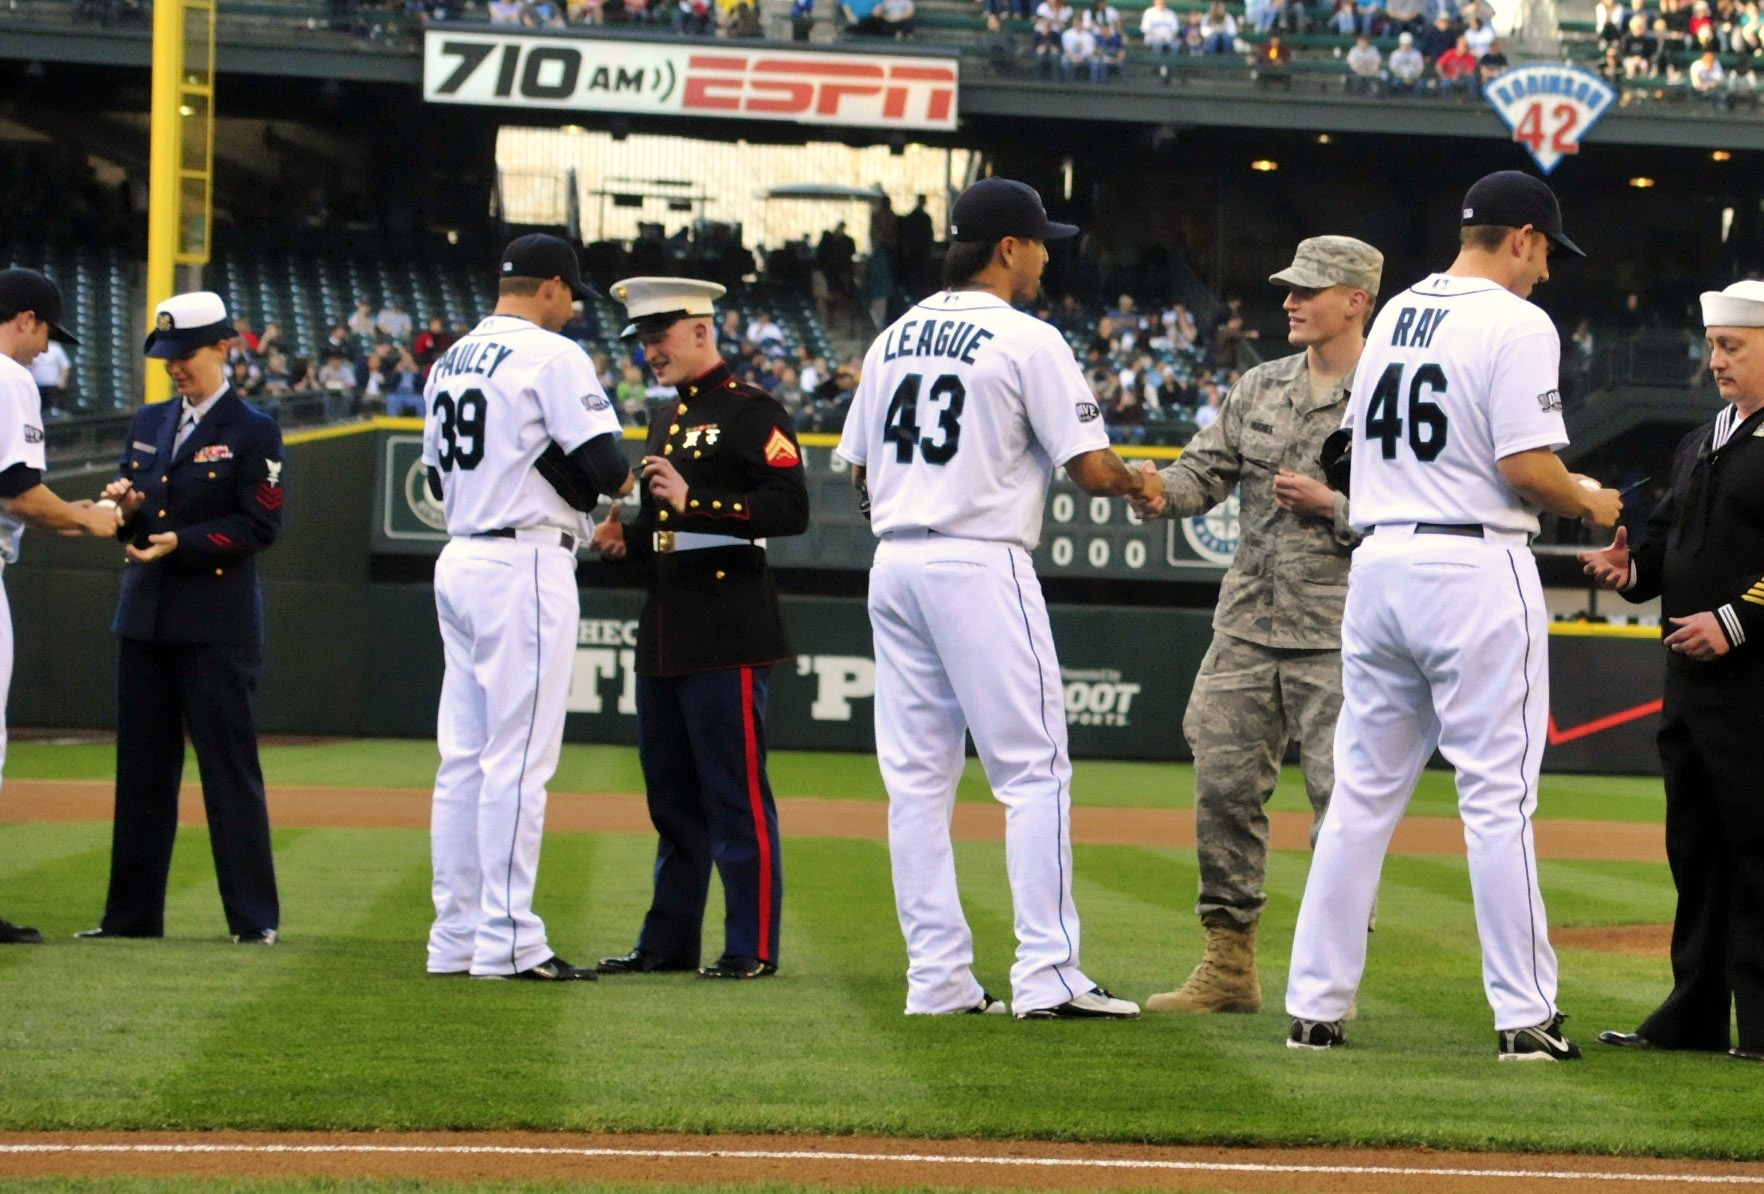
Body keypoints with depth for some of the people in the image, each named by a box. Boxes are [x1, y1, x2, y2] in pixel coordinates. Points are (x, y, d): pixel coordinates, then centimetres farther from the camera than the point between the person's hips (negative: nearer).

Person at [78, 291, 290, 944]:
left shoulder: (253, 431, -3)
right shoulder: (148, 423, 16)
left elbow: (260, 525, -9)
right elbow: (139, 519, 18)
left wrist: (181, 541, -17)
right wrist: (126, 506, -5)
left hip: (217, 625, -6)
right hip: (144, 615, 6)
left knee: (230, 768, -6)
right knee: (141, 768, 8)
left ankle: (254, 916, -3)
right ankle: (132, 913, 13)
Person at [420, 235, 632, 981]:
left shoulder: (449, 362, 15)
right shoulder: (553, 356, -9)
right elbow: (605, 465, -15)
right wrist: (623, 483, 6)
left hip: (459, 560, 8)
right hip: (525, 565, -8)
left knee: (464, 754, 10)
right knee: (518, 758, -7)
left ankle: (456, 937, 11)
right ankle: (506, 943, -8)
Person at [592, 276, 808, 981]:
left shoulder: (752, 412, -7)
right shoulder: (667, 419, 20)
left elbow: (790, 510, -18)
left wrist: (694, 503, -24)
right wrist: (624, 539, 8)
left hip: (728, 636, -9)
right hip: (664, 632, 9)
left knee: (737, 794, -6)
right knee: (671, 795, 12)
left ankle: (753, 947, -2)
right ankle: (669, 942, 18)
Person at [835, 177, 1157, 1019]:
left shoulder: (894, 339, 13)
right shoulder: (1027, 341, -7)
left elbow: (860, 466, 17)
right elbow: (1091, 468, -9)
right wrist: (1136, 485, 12)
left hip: (894, 563, 7)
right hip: (981, 564, -7)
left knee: (917, 777, 8)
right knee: (1033, 769, -4)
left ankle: (936, 976, 7)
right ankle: (1046, 975, -10)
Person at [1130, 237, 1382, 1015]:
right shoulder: (1259, 387, 14)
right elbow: (1208, 470, 7)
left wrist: (1330, 505, -16)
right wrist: (1163, 491, -13)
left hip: (1338, 636, -6)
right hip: (1247, 623, 6)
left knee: (1341, 799, -5)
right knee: (1224, 786, 4)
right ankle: (1229, 966, 13)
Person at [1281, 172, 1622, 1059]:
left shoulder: (1394, 315, 14)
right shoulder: (1515, 325, -9)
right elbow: (1526, 466, -16)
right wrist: (1589, 505, 3)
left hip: (1378, 561, 7)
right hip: (1475, 565, -7)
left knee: (1363, 792, 10)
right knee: (1498, 796, -3)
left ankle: (1315, 1004, 9)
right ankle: (1524, 1017, -2)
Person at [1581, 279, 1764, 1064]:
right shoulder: (1700, 446, 19)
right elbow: (1669, 534, 23)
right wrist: (1631, 566, 3)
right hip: (1691, 673, 9)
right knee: (1694, 845, 13)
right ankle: (1696, 1014, 20)